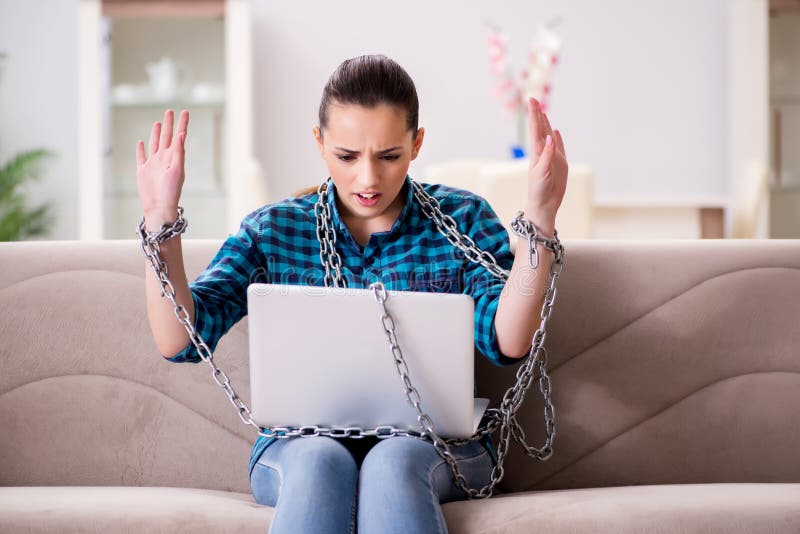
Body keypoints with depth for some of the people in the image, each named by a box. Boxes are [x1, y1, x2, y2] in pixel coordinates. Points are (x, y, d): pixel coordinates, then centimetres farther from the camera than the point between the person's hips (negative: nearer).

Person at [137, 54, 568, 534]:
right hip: (301, 444, 0)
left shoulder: (462, 218, 7)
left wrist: (540, 218, -21)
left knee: (393, 462, -35)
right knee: (321, 462, -35)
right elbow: (180, 342, -1)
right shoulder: (273, 230, 8)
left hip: (434, 443, 0)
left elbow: (507, 342, -9)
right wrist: (160, 220, -14)